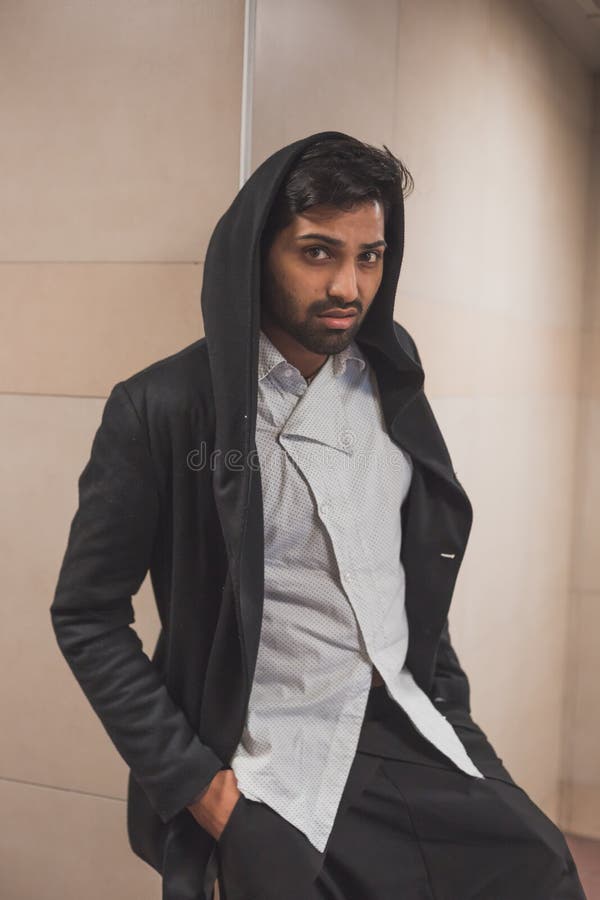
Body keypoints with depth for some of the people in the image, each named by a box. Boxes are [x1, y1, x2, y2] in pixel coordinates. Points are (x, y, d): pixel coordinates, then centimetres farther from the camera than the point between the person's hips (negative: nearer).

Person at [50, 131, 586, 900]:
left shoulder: (390, 370, 2)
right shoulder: (163, 409, -12)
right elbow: (86, 614, -7)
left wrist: (447, 697, 10)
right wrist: (191, 779, -10)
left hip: (417, 735, 5)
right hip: (279, 778, -4)